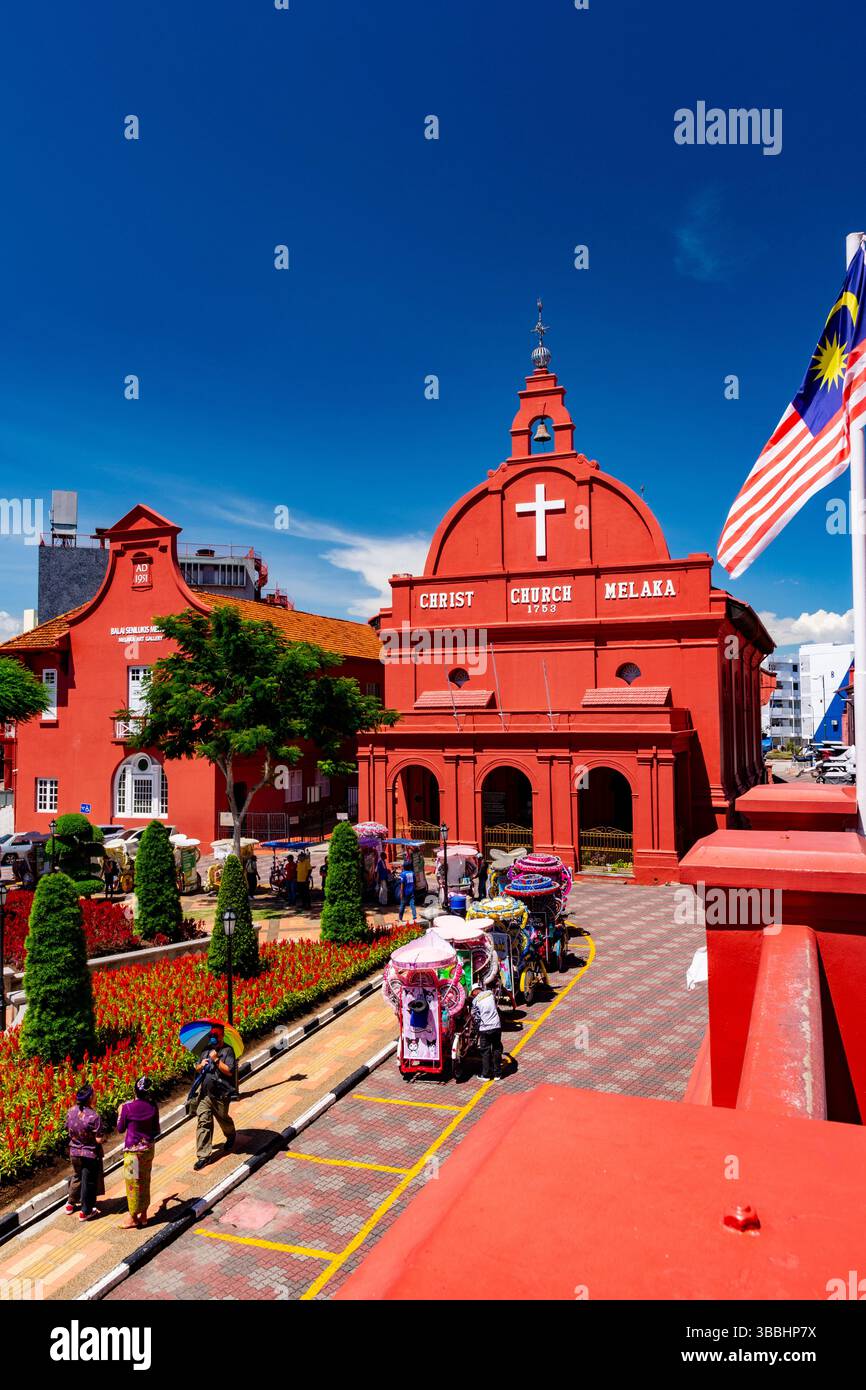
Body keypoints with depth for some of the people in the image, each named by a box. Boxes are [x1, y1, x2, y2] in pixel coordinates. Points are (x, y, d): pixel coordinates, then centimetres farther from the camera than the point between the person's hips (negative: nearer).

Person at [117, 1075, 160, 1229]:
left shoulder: (127, 1107, -18)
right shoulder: (152, 1107, -8)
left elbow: (121, 1129, -3)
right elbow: (156, 1130, 1)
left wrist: (120, 1112, 12)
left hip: (133, 1151, -4)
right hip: (148, 1149, 4)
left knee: (133, 1183, 11)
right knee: (145, 1182, 17)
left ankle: (133, 1218, 22)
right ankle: (143, 1216, 27)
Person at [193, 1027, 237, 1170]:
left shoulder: (227, 1051, -11)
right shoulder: (207, 1050, 9)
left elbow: (229, 1071, -19)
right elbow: (197, 1068, 17)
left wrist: (216, 1059, -25)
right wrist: (201, 1065, -6)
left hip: (221, 1095, -5)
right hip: (205, 1093, 5)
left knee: (223, 1119, 15)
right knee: (203, 1122, -2)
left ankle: (231, 1137, 46)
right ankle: (203, 1155, 3)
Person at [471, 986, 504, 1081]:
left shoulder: (475, 1001, -4)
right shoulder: (490, 993, 3)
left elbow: (475, 1016, 5)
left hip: (484, 1028, -3)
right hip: (496, 1026, 3)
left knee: (485, 1051, 8)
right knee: (497, 1050, 12)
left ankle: (486, 1075, 13)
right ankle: (497, 1074, 18)